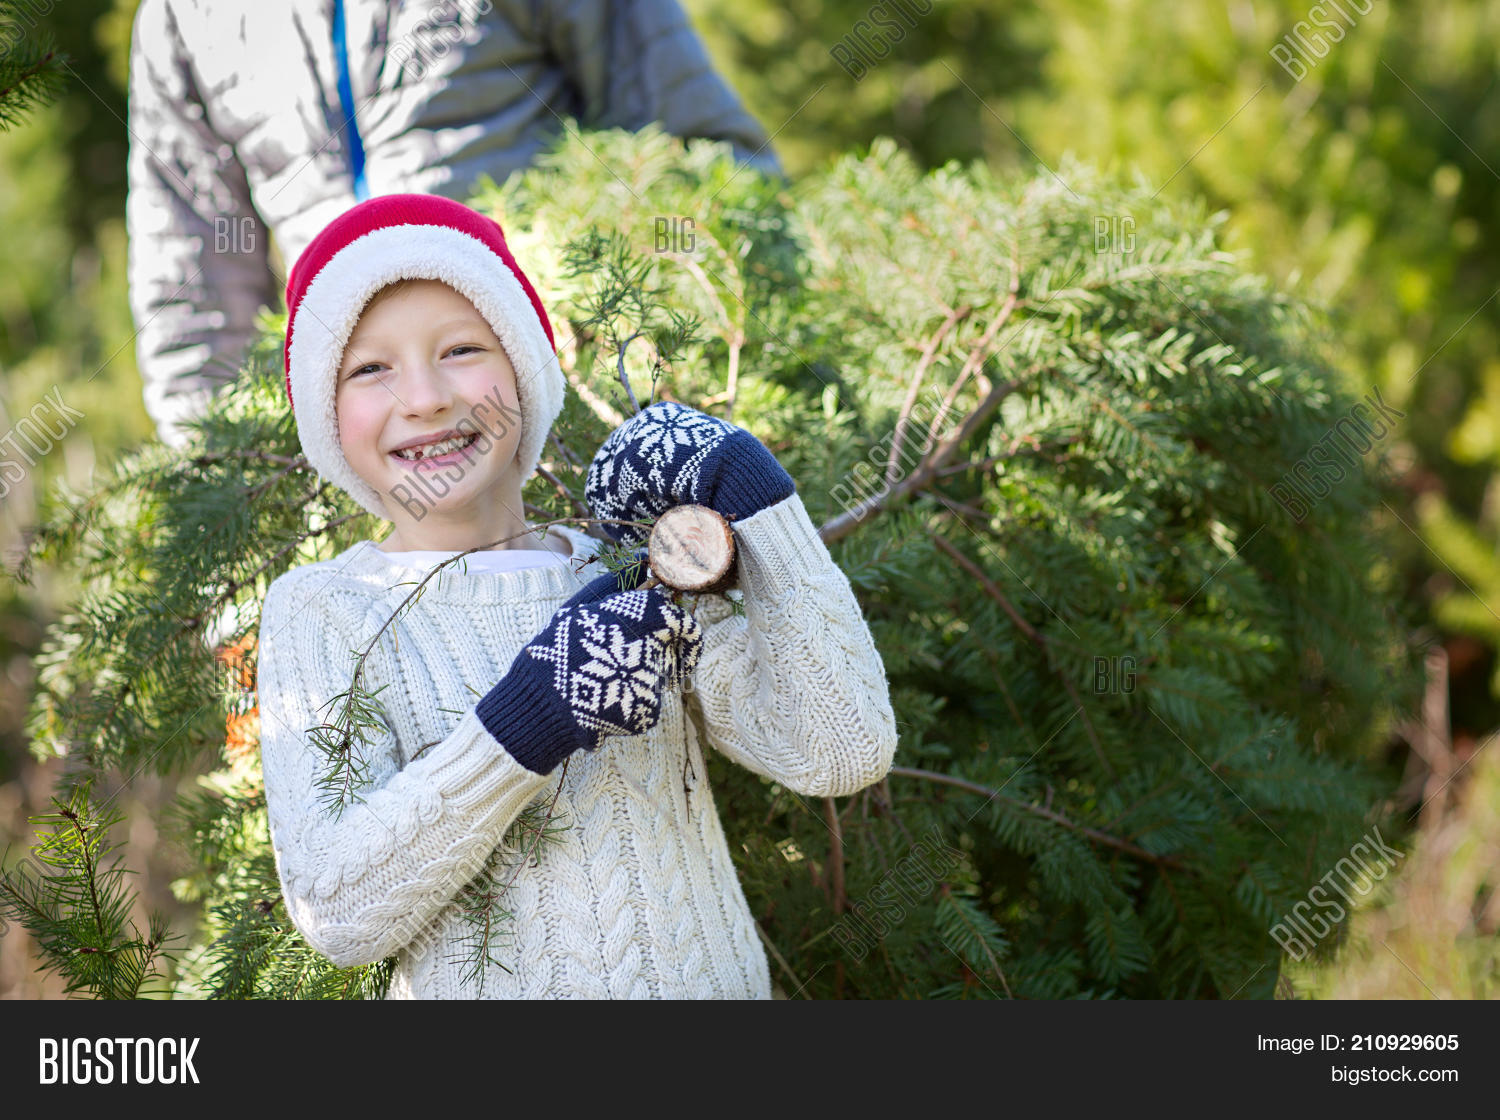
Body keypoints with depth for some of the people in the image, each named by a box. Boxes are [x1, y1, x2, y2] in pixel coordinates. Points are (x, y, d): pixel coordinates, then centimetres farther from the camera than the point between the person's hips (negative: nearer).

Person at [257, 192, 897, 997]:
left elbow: (839, 756, -12)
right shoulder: (321, 610, -5)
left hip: (713, 977, 2)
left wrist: (751, 489, -13)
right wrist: (532, 713, -25)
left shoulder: (637, 577, -1)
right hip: (476, 988, -2)